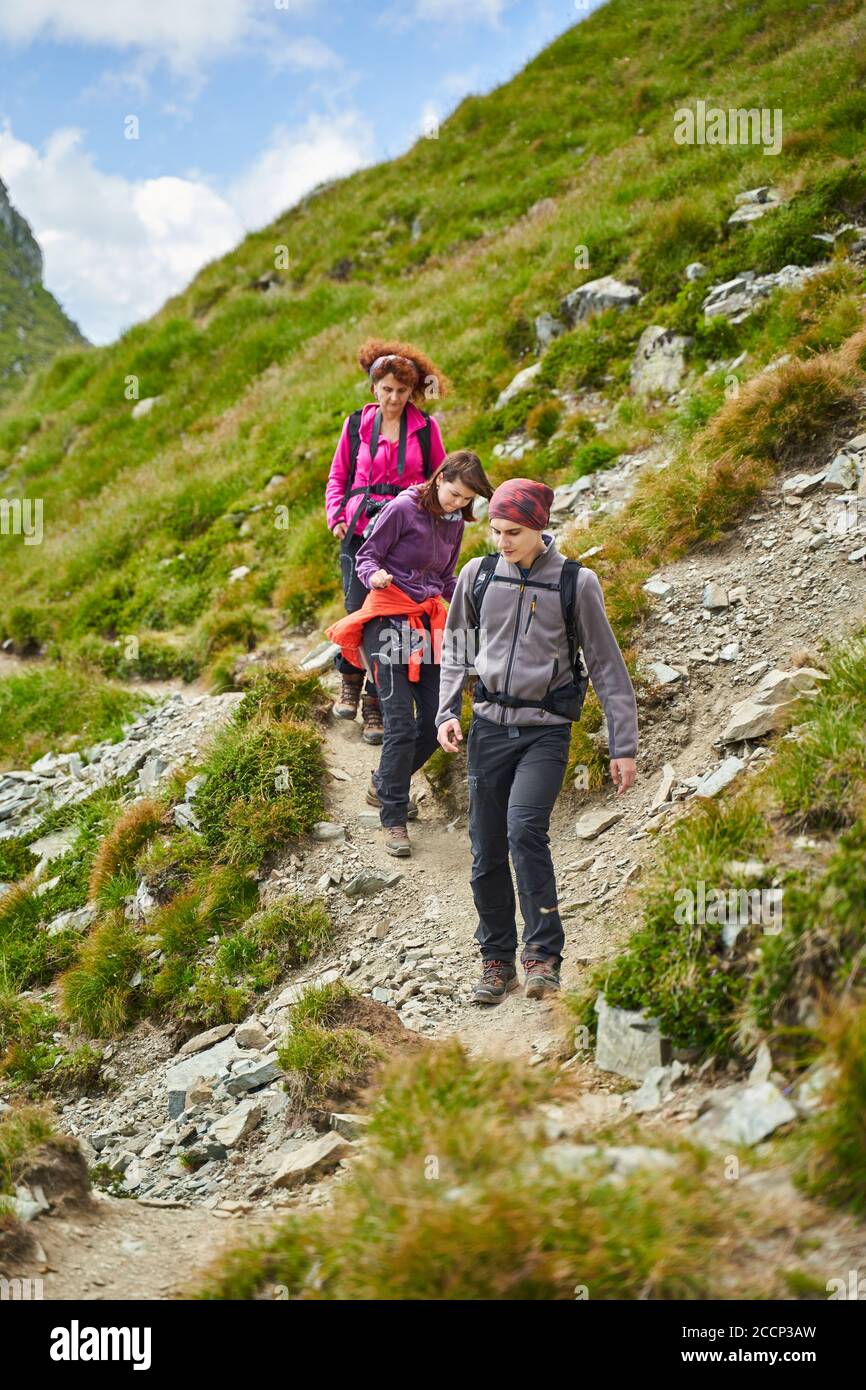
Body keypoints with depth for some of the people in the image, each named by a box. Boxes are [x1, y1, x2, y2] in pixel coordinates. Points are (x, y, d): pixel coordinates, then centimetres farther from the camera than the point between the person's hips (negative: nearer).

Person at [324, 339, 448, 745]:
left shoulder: (425, 428, 6)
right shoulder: (356, 424, 9)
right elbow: (338, 476, 17)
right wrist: (337, 517, 2)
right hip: (361, 530, 1)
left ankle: (375, 704, 6)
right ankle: (350, 680, 19)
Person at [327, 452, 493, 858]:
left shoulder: (454, 523, 12)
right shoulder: (403, 509, -9)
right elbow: (366, 556, -6)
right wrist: (375, 576, -27)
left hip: (426, 621, 7)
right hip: (387, 618, -7)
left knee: (436, 720, 4)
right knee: (401, 724, -12)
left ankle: (384, 786, 27)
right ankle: (393, 820, -2)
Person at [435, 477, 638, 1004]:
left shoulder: (576, 583, -4)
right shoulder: (478, 575, 4)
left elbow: (607, 666, 0)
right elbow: (456, 646, 18)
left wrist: (624, 747, -2)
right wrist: (447, 711, 5)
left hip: (546, 730, -3)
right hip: (489, 726, 3)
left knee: (525, 829, -25)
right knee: (487, 854, 4)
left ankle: (544, 955, -15)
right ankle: (497, 961, 20)